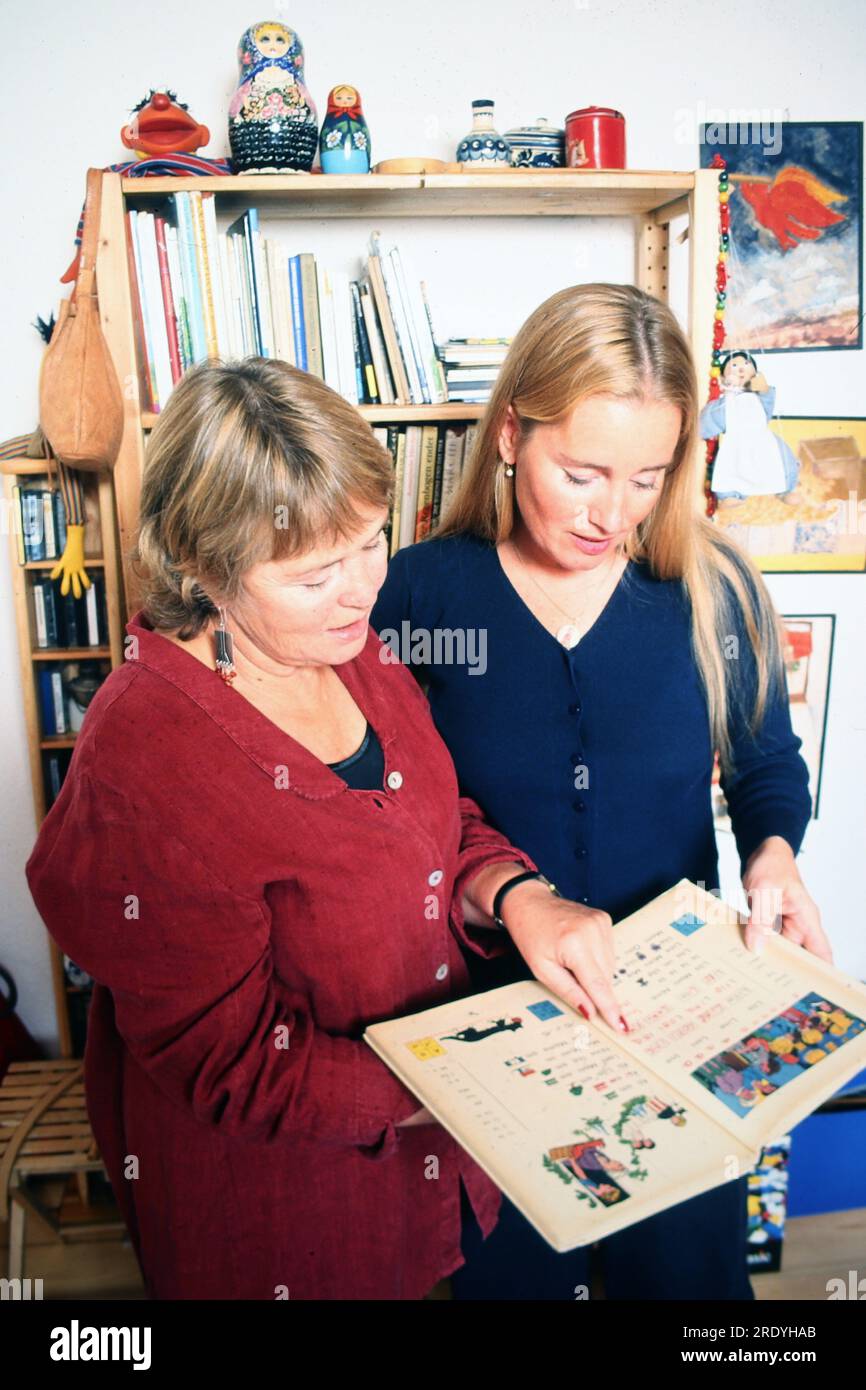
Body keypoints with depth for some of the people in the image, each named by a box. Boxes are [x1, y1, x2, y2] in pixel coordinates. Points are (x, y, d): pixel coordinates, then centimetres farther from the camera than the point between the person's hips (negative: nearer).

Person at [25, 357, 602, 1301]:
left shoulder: (345, 646, -11)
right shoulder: (144, 764, -33)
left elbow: (442, 818, 1)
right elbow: (232, 1066, -25)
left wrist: (515, 896, -20)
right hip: (276, 1192, -6)